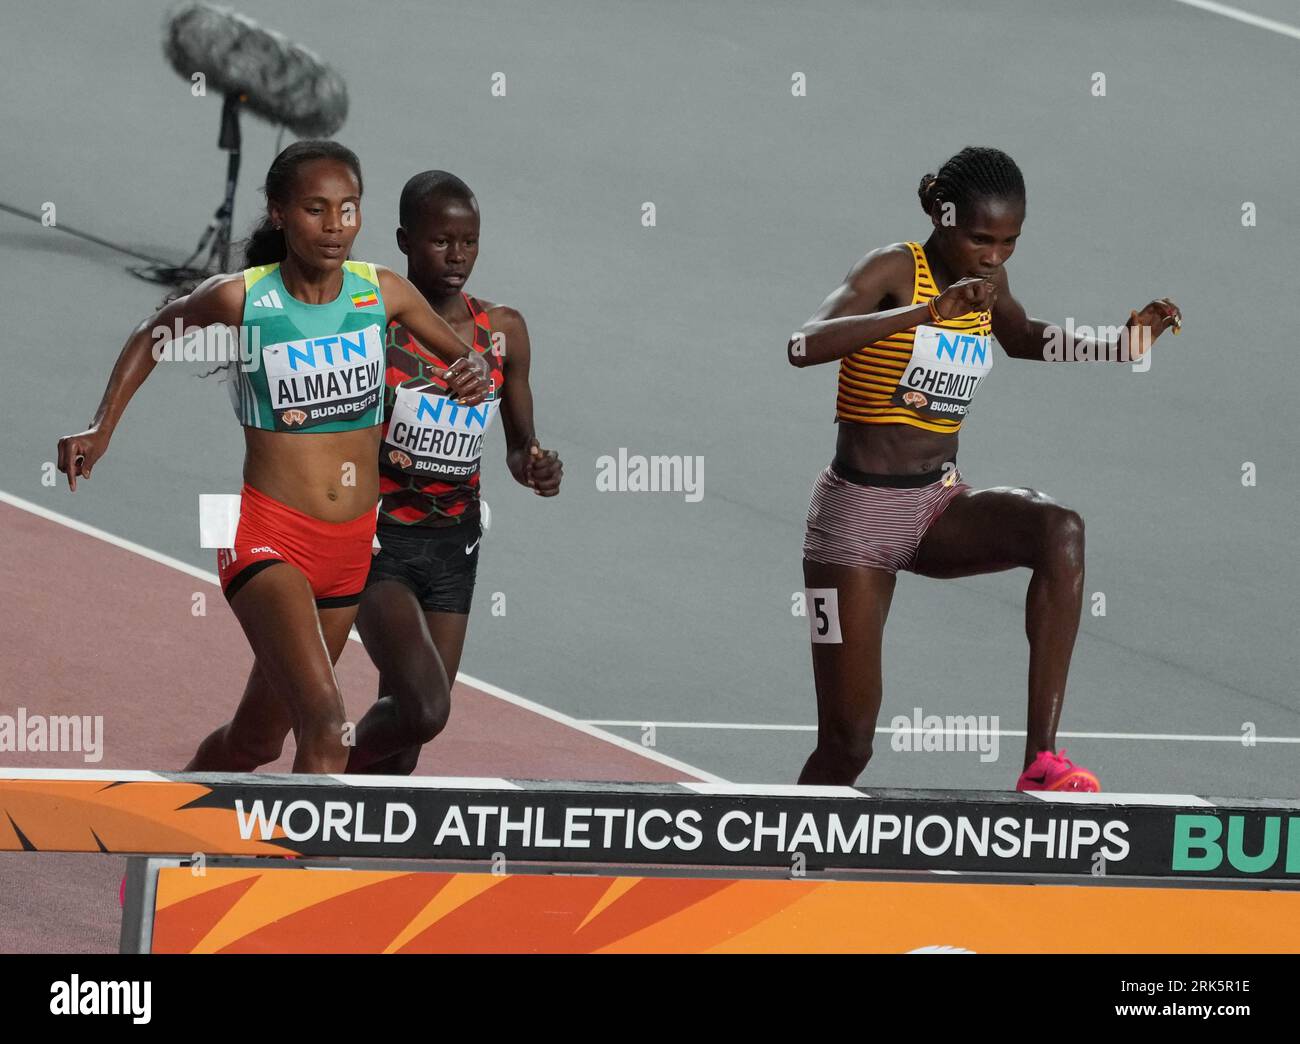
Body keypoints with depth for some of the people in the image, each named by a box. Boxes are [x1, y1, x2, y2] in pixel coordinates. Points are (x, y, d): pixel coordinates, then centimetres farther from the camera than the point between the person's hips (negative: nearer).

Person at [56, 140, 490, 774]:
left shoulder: (384, 293, -1)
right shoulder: (240, 297, -8)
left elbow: (460, 353, 16)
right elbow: (153, 336, 12)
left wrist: (473, 372, -7)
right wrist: (102, 430, 5)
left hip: (351, 546, 5)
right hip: (268, 537, -5)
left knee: (259, 736, 18)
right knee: (325, 726, -24)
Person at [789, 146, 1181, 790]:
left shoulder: (985, 281, 5)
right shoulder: (894, 269, -14)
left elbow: (1023, 339, 30)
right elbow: (803, 347, -32)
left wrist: (1120, 345, 13)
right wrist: (928, 311, -41)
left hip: (940, 505, 5)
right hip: (859, 513, -5)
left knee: (1060, 530, -27)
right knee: (847, 745, -6)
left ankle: (1041, 762, -29)